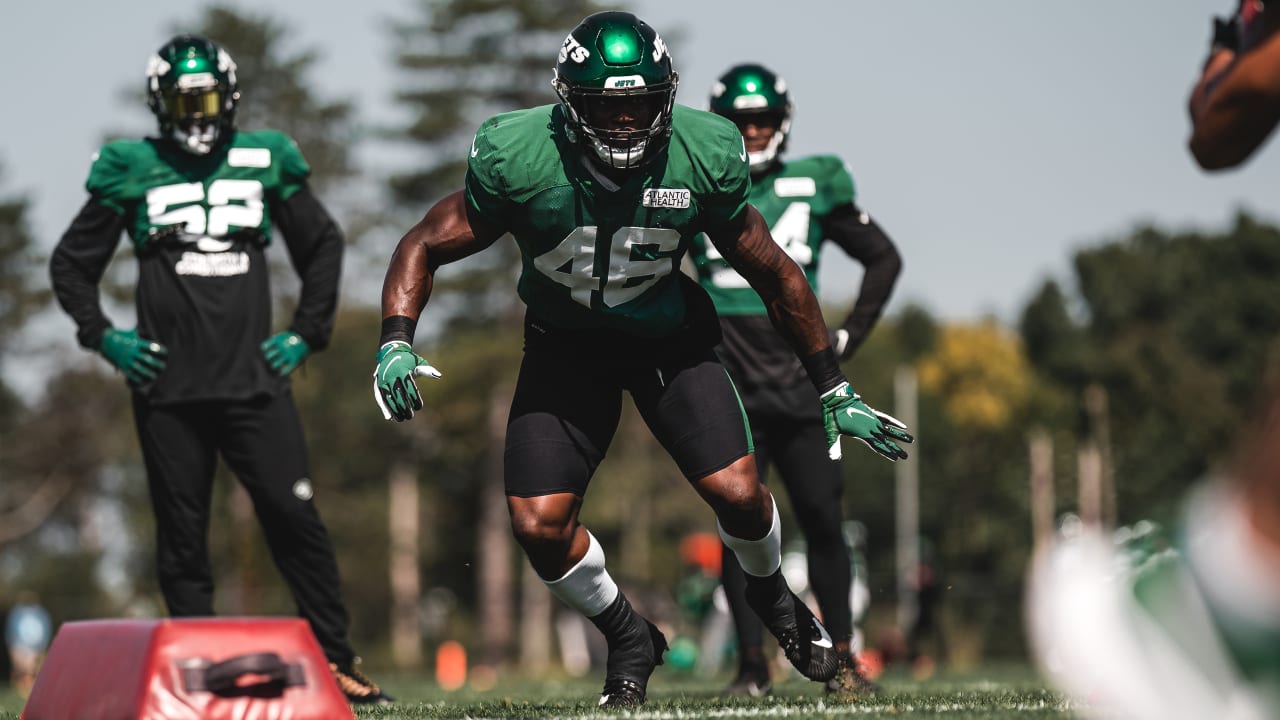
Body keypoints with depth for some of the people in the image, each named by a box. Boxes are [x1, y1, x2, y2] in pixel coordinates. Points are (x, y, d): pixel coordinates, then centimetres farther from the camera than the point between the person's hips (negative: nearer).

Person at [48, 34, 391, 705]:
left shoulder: (264, 161, 9)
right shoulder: (133, 172, 6)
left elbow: (323, 246, 20)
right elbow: (71, 264, 14)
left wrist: (306, 333, 10)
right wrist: (103, 335, 1)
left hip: (253, 381, 0)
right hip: (167, 390, 0)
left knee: (295, 519, -7)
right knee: (183, 540, 3)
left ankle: (337, 663, -2)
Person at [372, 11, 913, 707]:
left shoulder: (703, 156, -21)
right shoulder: (518, 160, -26)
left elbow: (773, 273, -7)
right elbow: (425, 245, -12)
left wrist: (834, 391, -1)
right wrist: (396, 342, -30)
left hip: (667, 337, 0)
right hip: (564, 344, 0)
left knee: (736, 492, -14)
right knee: (539, 525, -13)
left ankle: (771, 594, 24)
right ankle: (629, 637, 18)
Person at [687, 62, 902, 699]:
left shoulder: (812, 188, 6)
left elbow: (883, 258, 16)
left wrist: (849, 335, 7)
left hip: (799, 380, 0)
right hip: (729, 386, 0)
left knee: (822, 520, -3)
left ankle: (842, 658, 7)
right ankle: (752, 663, 4)